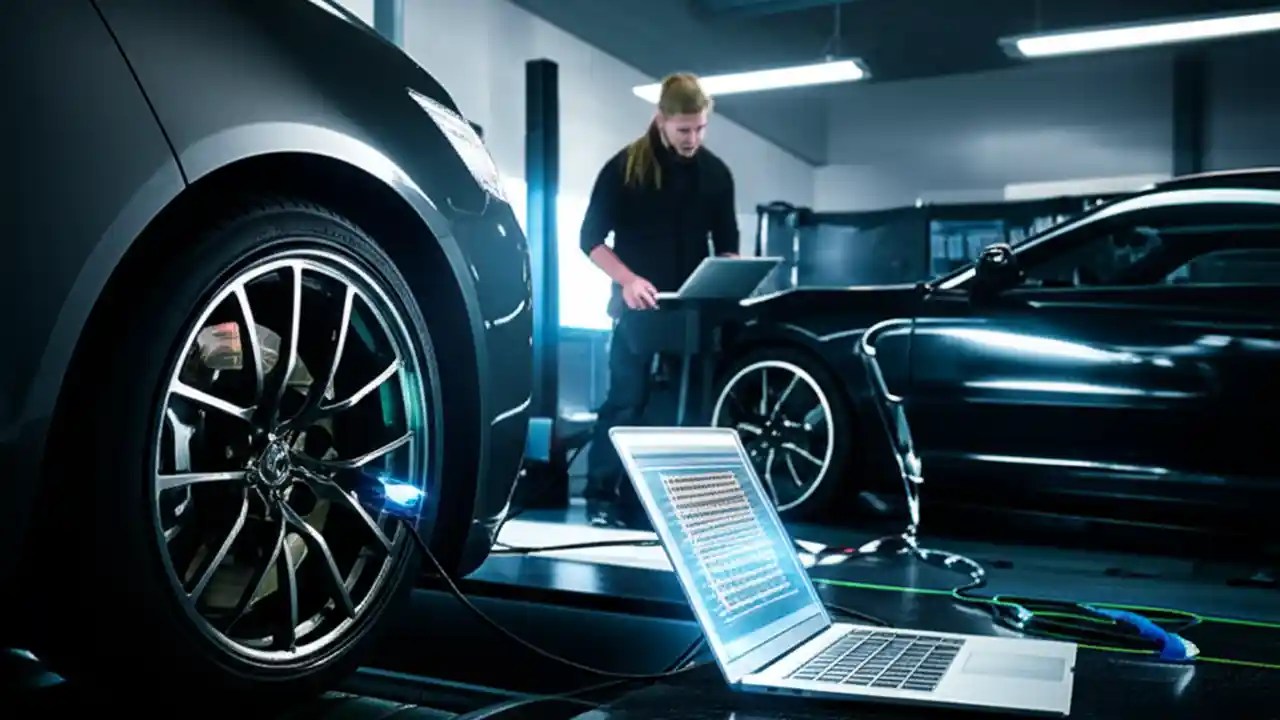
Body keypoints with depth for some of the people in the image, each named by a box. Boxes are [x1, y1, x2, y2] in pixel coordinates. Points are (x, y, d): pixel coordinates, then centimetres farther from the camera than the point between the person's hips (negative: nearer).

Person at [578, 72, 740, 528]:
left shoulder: (715, 173, 8)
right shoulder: (625, 167, -5)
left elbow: (726, 243, 12)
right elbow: (592, 238, -6)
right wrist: (627, 279, -21)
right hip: (637, 304, -4)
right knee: (626, 400, -6)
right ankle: (601, 495, 3)